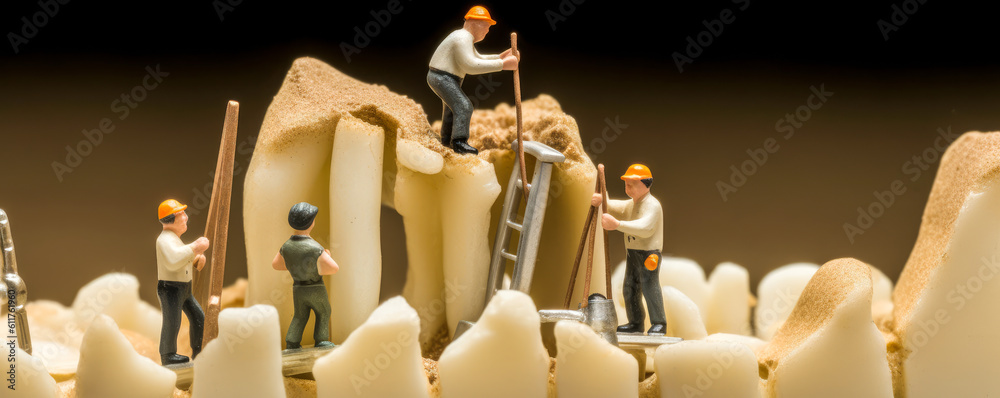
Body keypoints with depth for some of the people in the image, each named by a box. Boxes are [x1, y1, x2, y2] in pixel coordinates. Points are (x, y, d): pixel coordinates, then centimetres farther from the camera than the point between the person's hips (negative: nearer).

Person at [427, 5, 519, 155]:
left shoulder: (465, 37, 14)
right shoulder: (462, 39, -21)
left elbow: (478, 59, 24)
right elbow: (470, 66, -33)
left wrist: (501, 57, 10)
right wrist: (502, 65, -35)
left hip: (439, 77, 11)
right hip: (443, 78, -11)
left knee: (451, 107, 28)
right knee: (464, 107, -21)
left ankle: (447, 138, 45)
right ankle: (459, 142, -32)